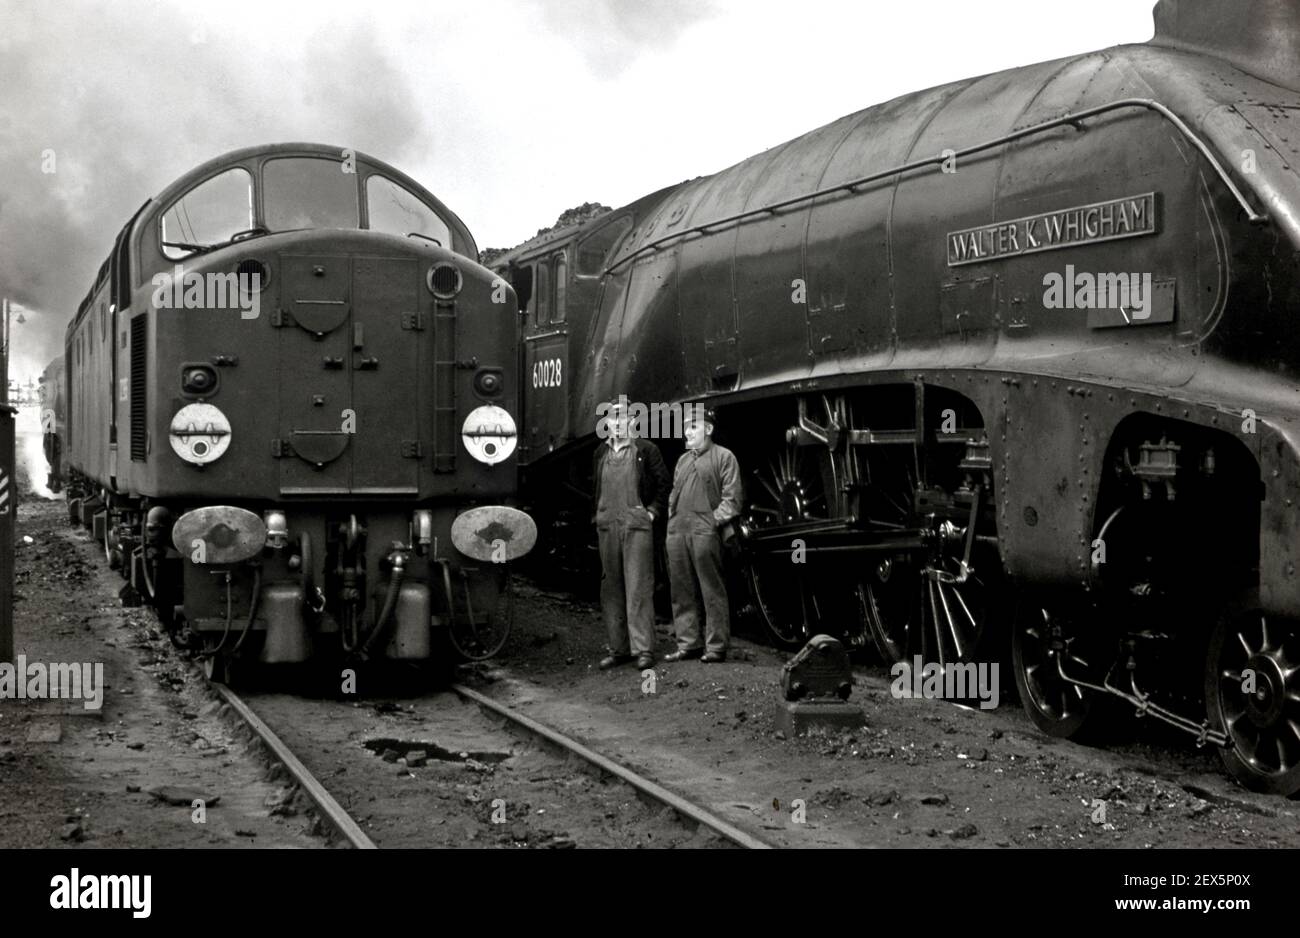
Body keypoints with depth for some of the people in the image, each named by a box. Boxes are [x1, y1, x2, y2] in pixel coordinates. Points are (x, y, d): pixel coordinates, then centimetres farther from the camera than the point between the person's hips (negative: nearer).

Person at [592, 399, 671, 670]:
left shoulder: (646, 450, -1)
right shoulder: (601, 453, 13)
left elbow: (664, 484, 2)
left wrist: (653, 511, -4)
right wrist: (600, 514, 12)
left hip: (637, 526, -5)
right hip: (607, 526, 5)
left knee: (638, 589, -7)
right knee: (611, 590, 7)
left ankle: (643, 649, -5)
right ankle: (618, 648, 14)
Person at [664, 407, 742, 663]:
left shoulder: (724, 457, 2)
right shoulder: (683, 460, 22)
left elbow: (732, 498, -4)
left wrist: (714, 519, -12)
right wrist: (672, 517, 10)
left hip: (704, 531, -7)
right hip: (677, 531, 7)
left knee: (712, 591, -4)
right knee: (682, 592, 7)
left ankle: (716, 647, -1)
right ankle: (688, 643, 13)